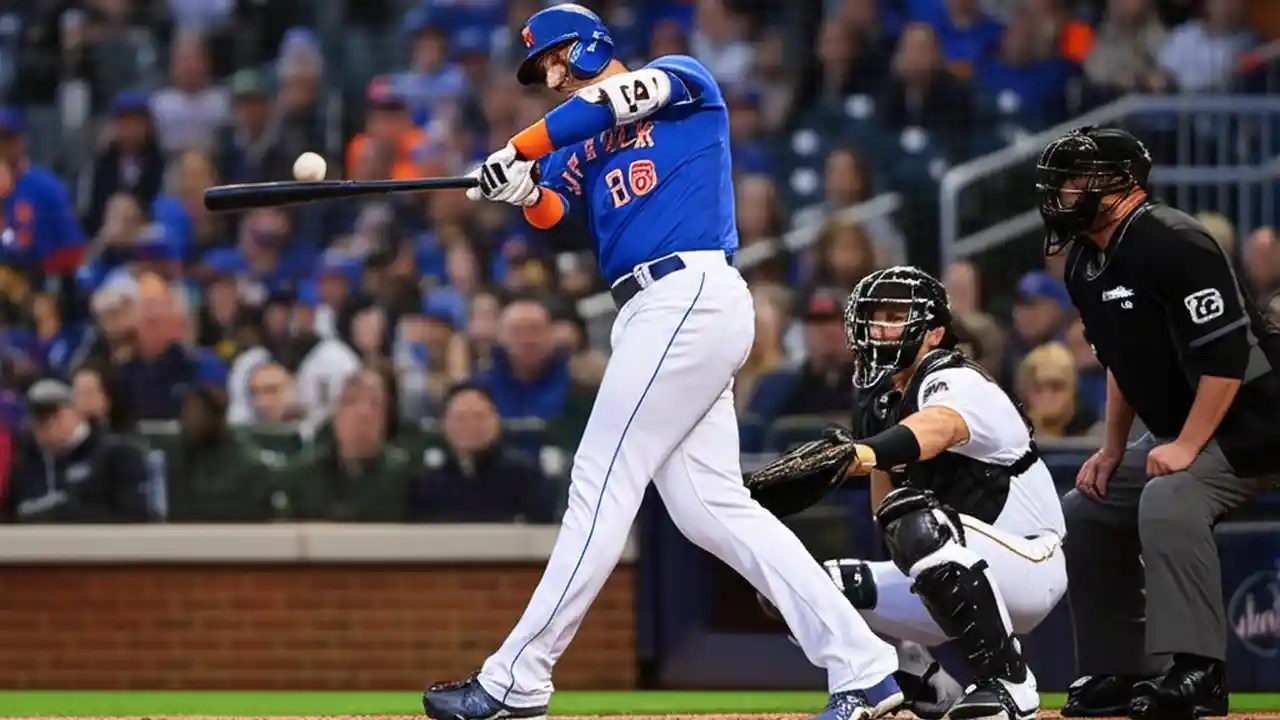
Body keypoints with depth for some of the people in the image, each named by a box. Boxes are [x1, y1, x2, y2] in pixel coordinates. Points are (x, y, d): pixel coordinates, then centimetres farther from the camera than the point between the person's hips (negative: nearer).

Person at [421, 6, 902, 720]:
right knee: (710, 507, 1)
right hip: (658, 313, 9)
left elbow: (614, 100, -12)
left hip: (689, 294, -9)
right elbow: (554, 211, 7)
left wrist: (515, 150, -15)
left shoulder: (683, 78, 6)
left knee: (602, 483, -9)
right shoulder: (578, 148, 24)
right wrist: (523, 189, -15)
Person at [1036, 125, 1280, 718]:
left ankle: (1195, 671, -32)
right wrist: (1112, 451, 13)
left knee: (1167, 502, -32)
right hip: (1175, 429, 11)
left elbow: (1228, 355, -26)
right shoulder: (1086, 263, 7)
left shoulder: (1172, 243, -23)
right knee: (1087, 512, 12)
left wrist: (1187, 447, -26)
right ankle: (1121, 672, 16)